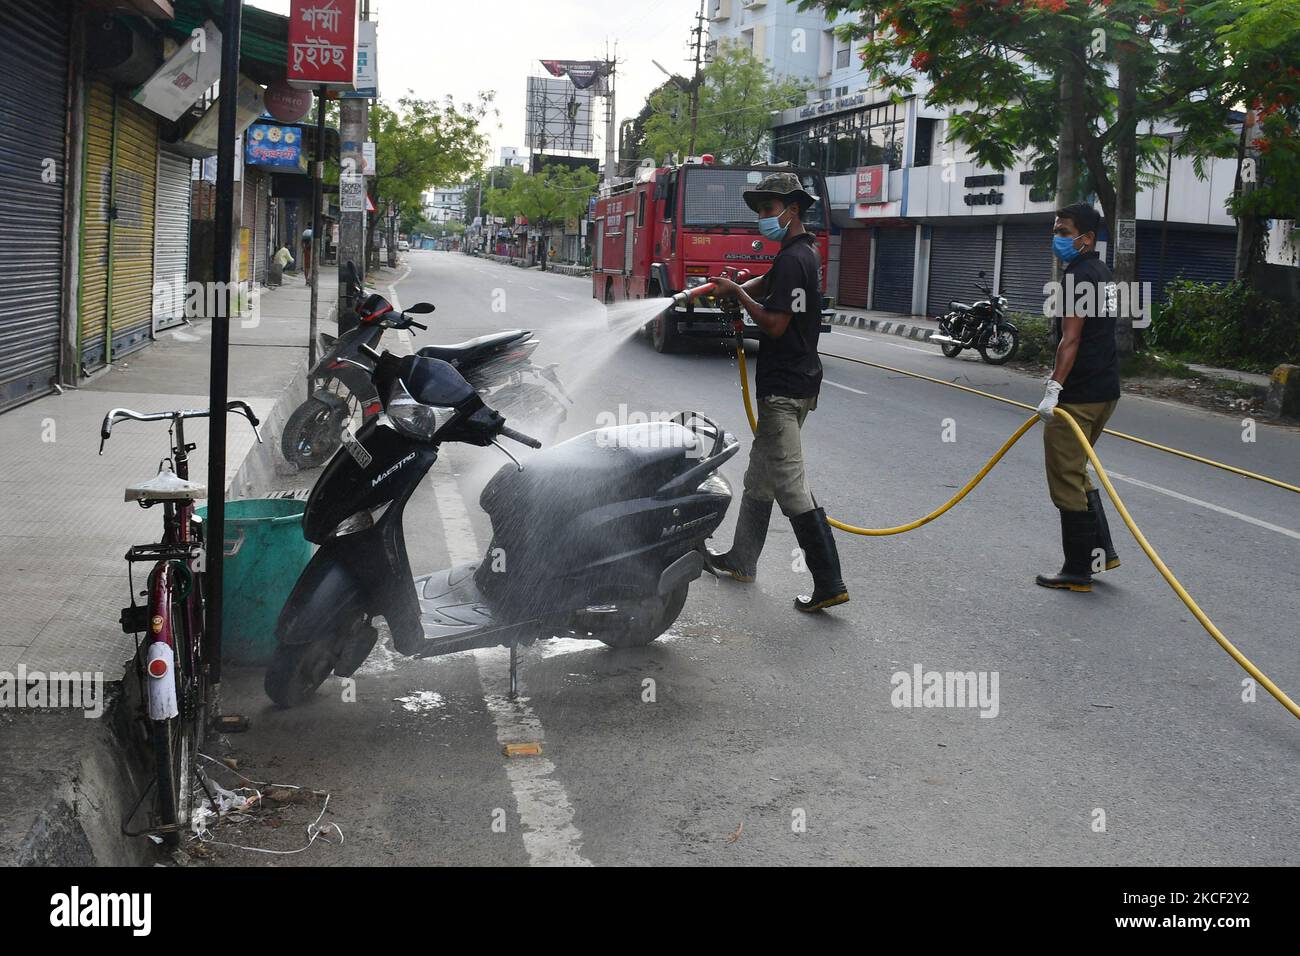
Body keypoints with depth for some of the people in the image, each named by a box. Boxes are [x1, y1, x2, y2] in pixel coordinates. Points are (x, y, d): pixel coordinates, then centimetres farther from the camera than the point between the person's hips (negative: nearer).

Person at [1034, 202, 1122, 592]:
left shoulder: (1079, 274, -15)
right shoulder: (1101, 272, 16)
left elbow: (1071, 338, -23)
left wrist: (1053, 389, -25)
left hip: (1079, 395, -10)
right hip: (1105, 389, 10)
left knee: (1066, 480, -3)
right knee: (1075, 473, 21)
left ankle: (1078, 571, 2)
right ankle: (1101, 550, 21)